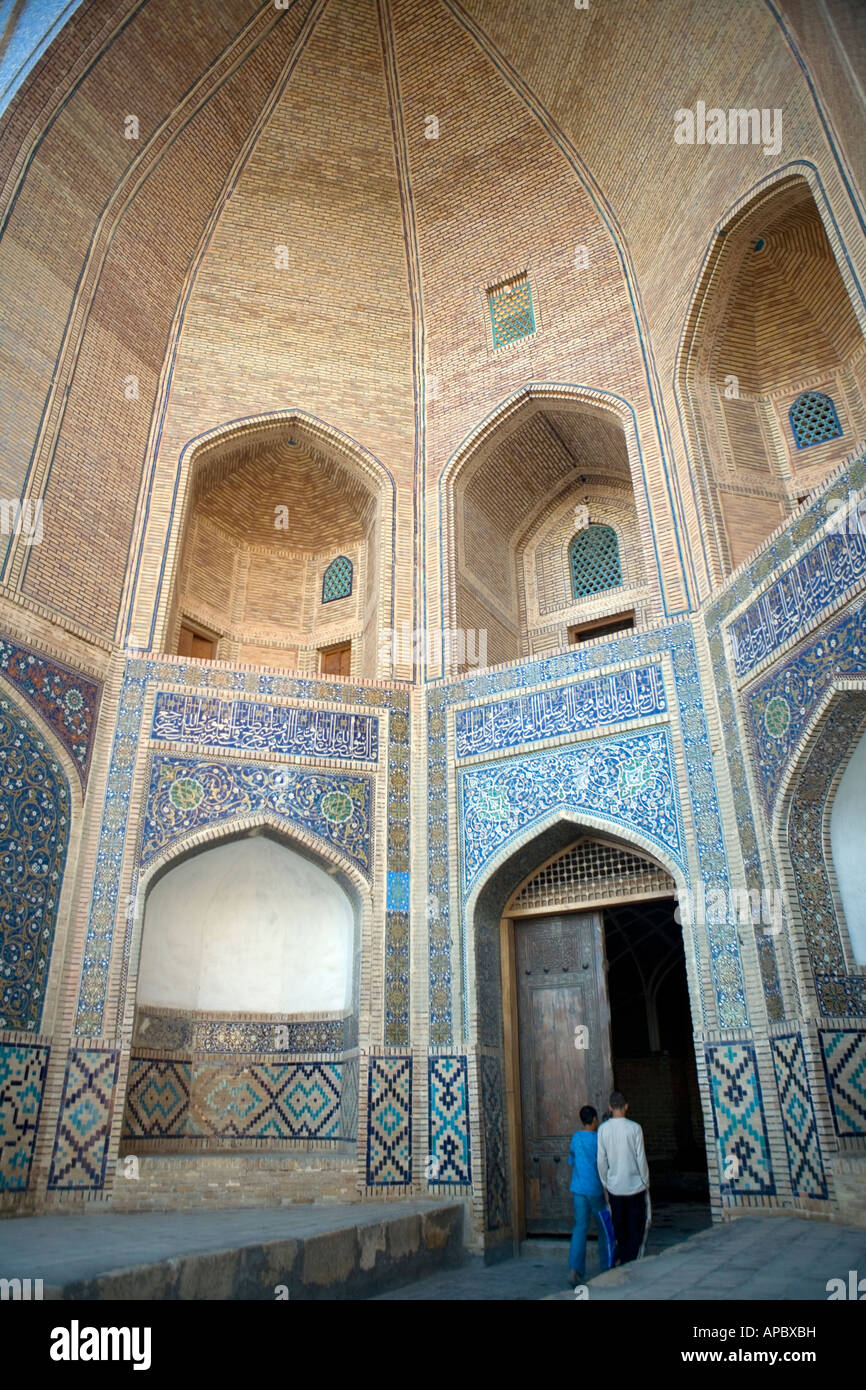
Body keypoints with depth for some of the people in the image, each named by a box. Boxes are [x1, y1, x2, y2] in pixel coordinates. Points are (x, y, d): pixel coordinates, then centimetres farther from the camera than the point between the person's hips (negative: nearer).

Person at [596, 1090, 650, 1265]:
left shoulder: (603, 1129, -5)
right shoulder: (634, 1128, -13)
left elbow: (601, 1161, -1)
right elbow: (641, 1159, -9)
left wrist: (605, 1183, 12)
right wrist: (646, 1182, 3)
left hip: (614, 1187, 2)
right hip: (635, 1185, -2)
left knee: (619, 1227, 15)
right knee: (637, 1226, 11)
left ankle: (622, 1260, 20)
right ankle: (632, 1260, 5)